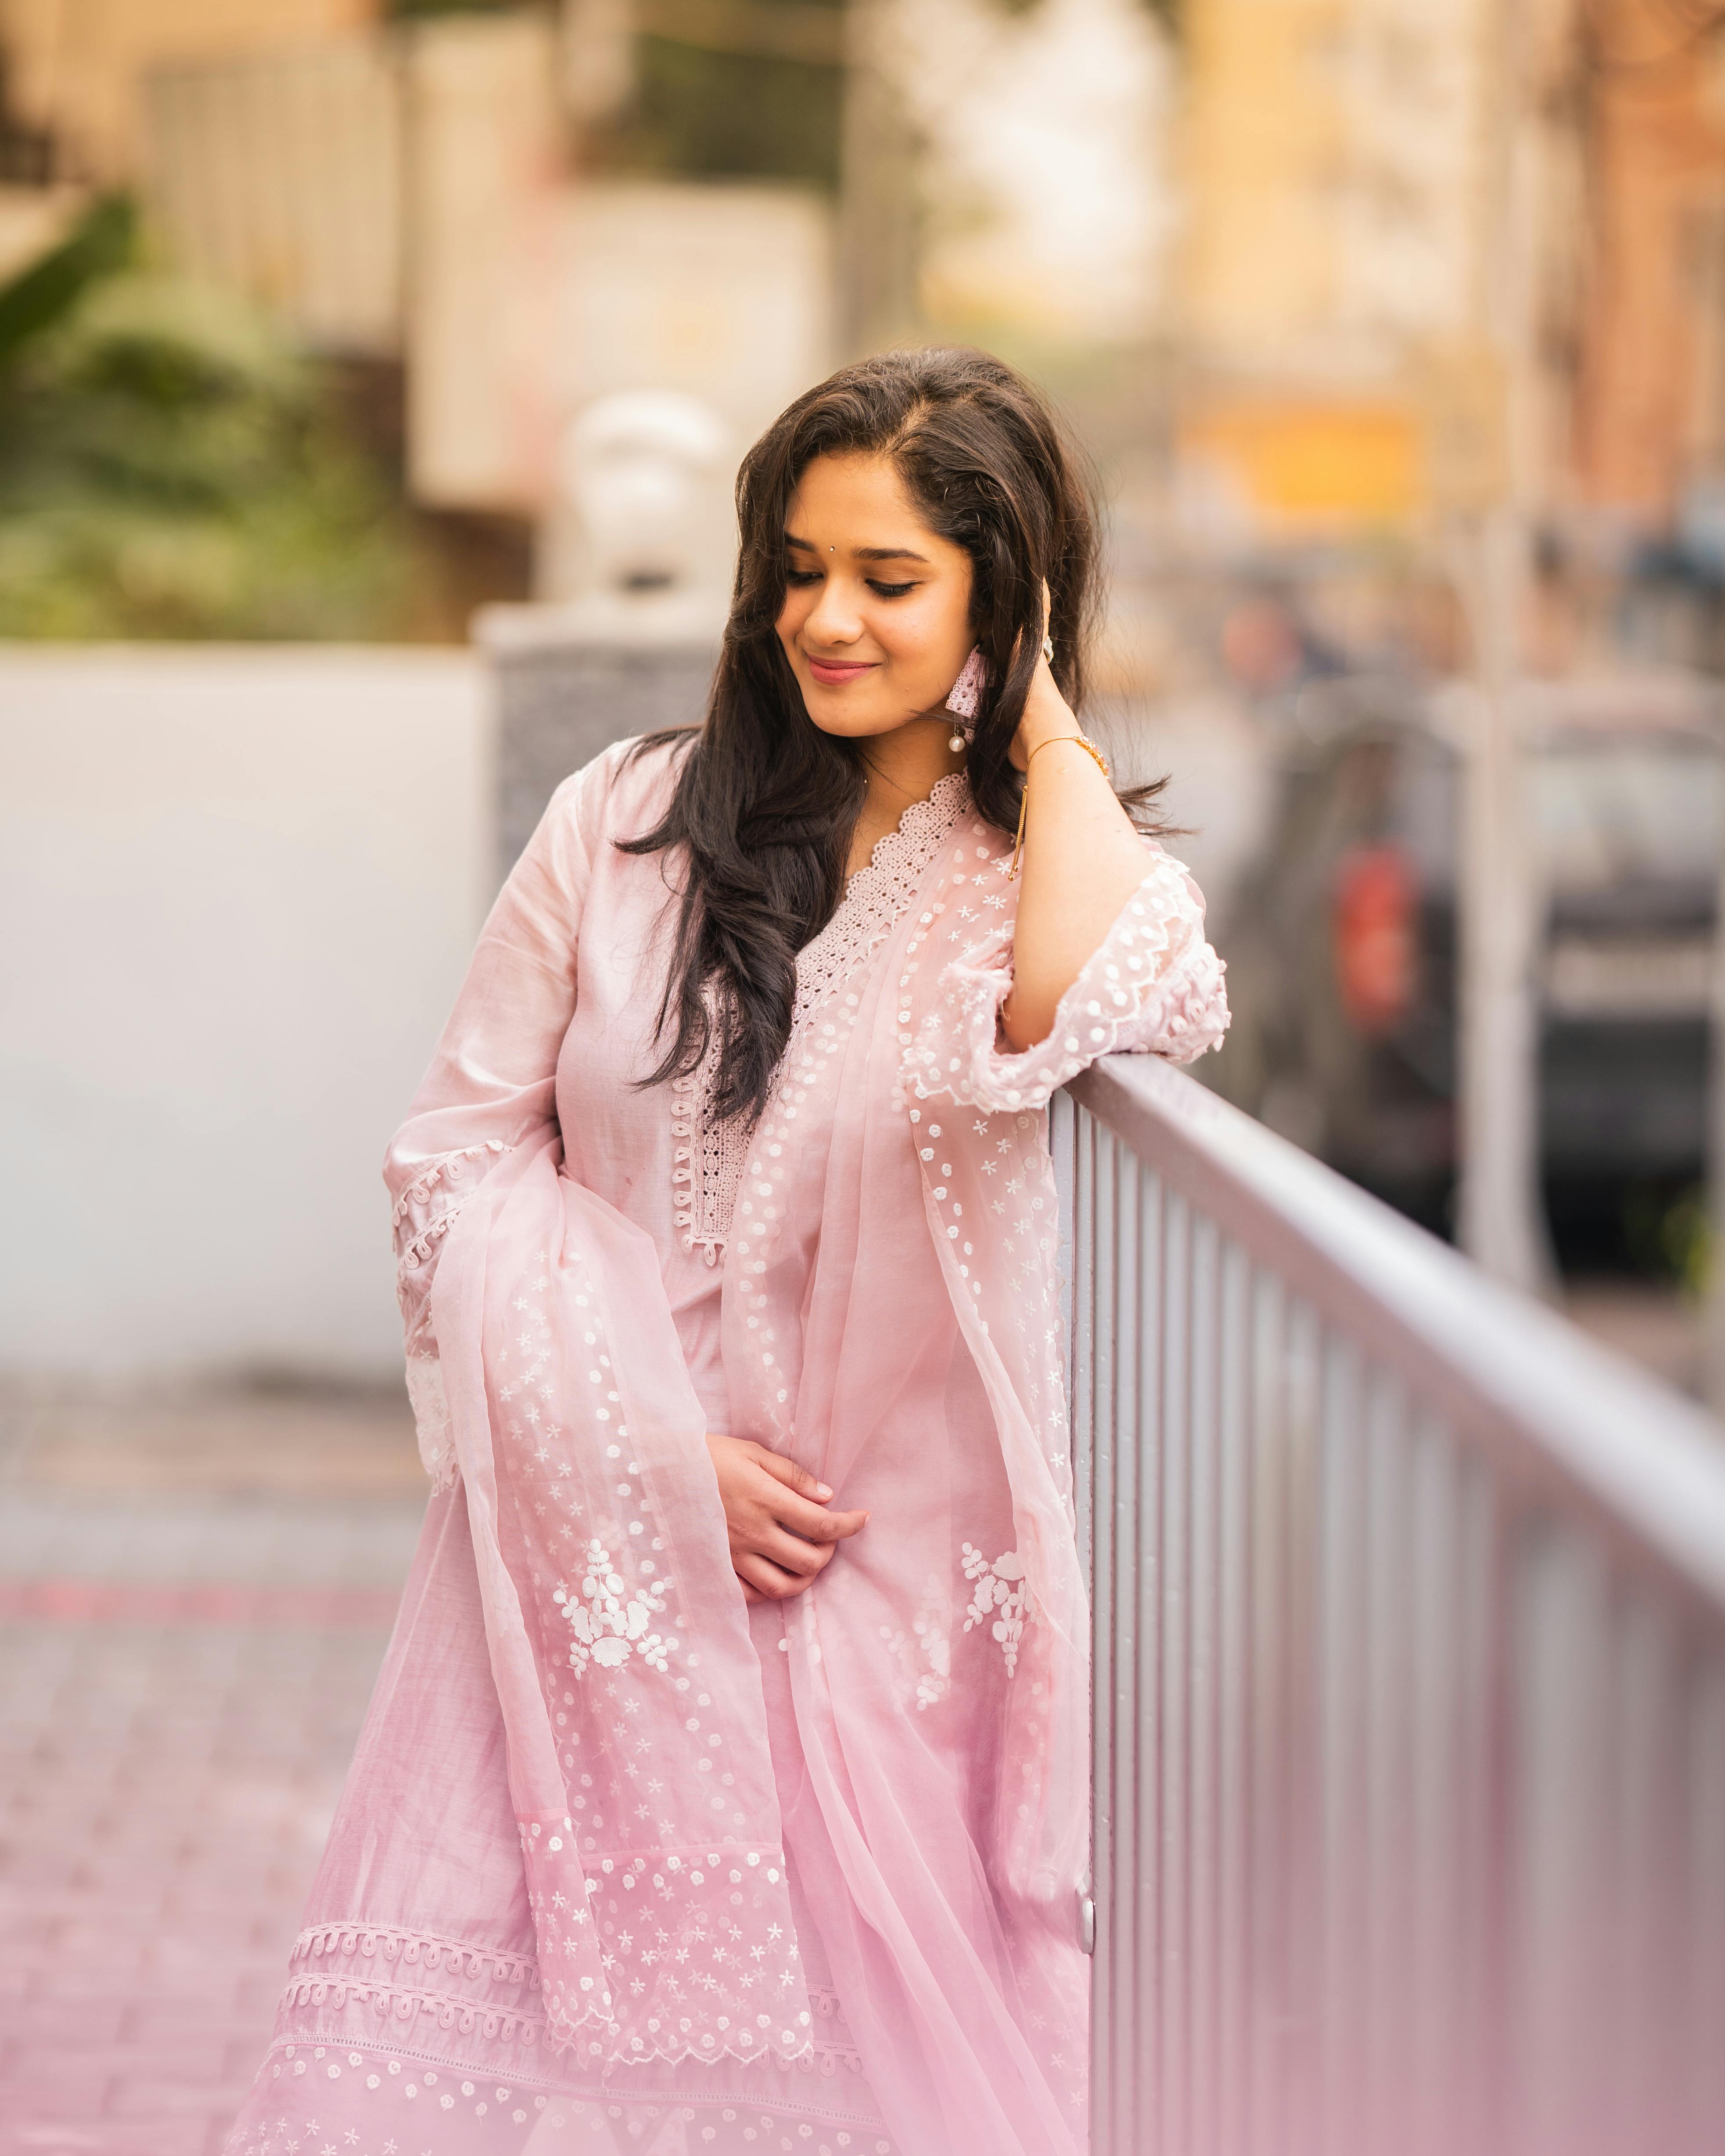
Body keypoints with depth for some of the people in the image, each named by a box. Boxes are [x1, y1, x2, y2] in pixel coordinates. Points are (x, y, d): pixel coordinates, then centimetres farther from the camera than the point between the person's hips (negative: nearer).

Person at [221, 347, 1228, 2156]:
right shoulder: (628, 823, 4)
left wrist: (1048, 727, -9)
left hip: (874, 1584, -1)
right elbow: (464, 1150, 5)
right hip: (581, 1558, 1)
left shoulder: (1046, 867, 1)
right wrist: (654, 1456, -6)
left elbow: (1077, 1010, -25)